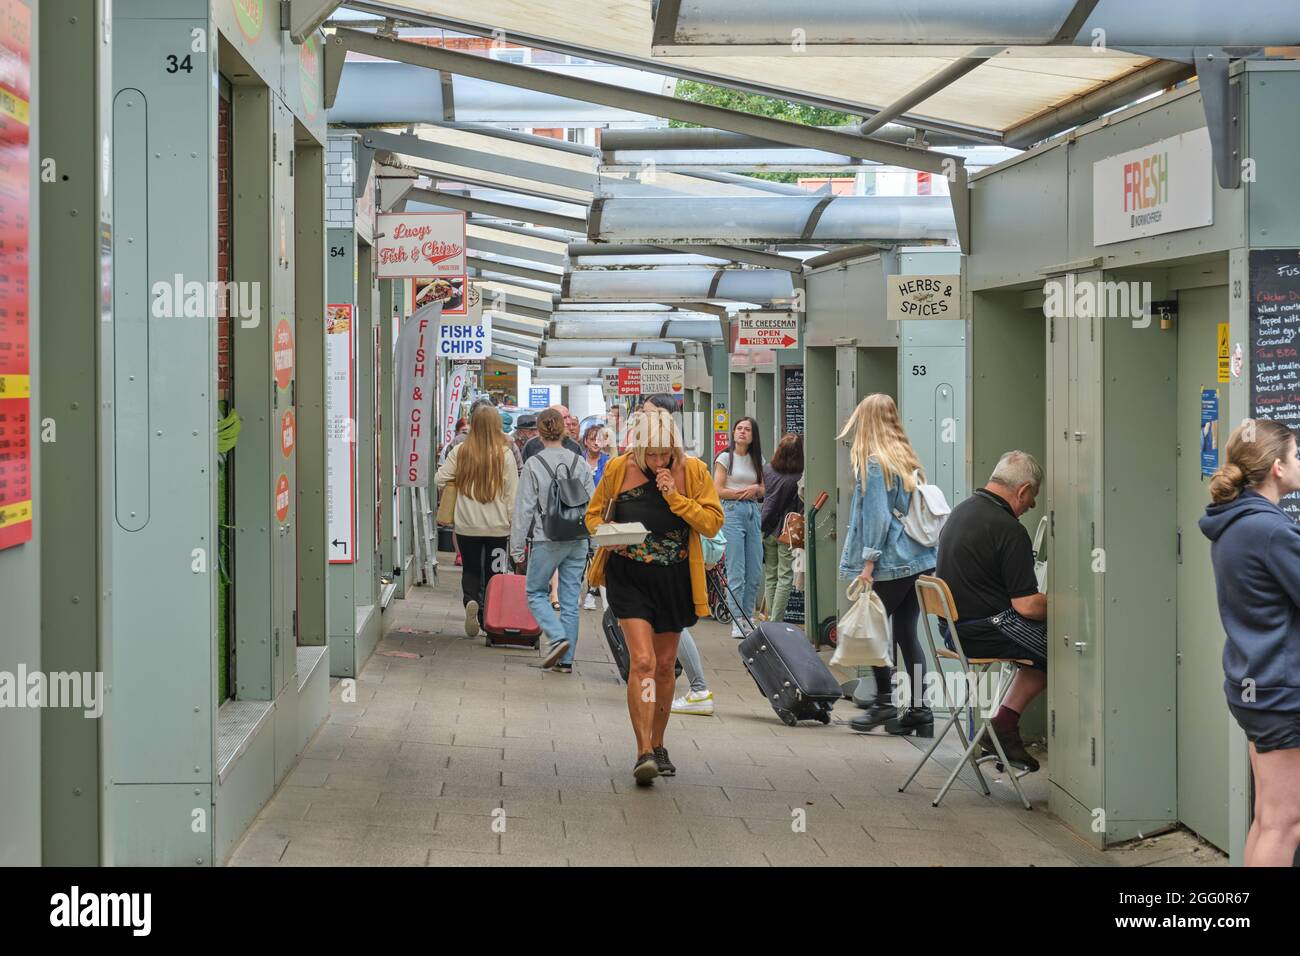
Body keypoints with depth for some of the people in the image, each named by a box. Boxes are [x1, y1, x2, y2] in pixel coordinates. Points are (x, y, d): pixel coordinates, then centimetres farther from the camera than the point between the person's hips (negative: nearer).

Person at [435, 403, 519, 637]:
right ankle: (488, 617, 9)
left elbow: (440, 480, -1)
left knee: (471, 571, 14)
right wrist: (513, 523, 4)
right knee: (493, 573, 12)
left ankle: (470, 600, -12)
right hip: (497, 527, -1)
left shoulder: (460, 452, -5)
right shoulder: (505, 454, -7)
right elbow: (512, 493, -4)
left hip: (467, 526, 1)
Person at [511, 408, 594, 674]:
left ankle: (557, 637, -10)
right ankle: (566, 659, 10)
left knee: (536, 592, 12)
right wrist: (592, 539, 15)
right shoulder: (580, 463, 2)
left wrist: (517, 546, 1)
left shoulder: (533, 465, -8)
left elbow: (524, 508, -6)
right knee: (570, 600, 9)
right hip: (578, 542, 4)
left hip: (546, 542, -4)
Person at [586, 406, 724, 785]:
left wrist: (675, 496, -19)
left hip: (673, 582, 2)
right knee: (642, 661, -16)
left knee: (664, 665, 13)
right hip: (629, 579, -2)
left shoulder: (694, 472, -4)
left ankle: (657, 744, 31)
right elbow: (594, 513, 8)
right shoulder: (618, 470, -5)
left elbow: (713, 523, -8)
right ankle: (643, 753, -14)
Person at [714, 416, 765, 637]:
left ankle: (748, 617, 13)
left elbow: (763, 491, 18)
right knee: (736, 573, -7)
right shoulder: (725, 458, 2)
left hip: (753, 513, 5)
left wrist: (755, 489, -4)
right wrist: (745, 492, -5)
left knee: (755, 573, 3)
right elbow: (718, 490, -5)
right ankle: (736, 623, -5)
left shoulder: (757, 460, 16)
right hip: (732, 513, -5)